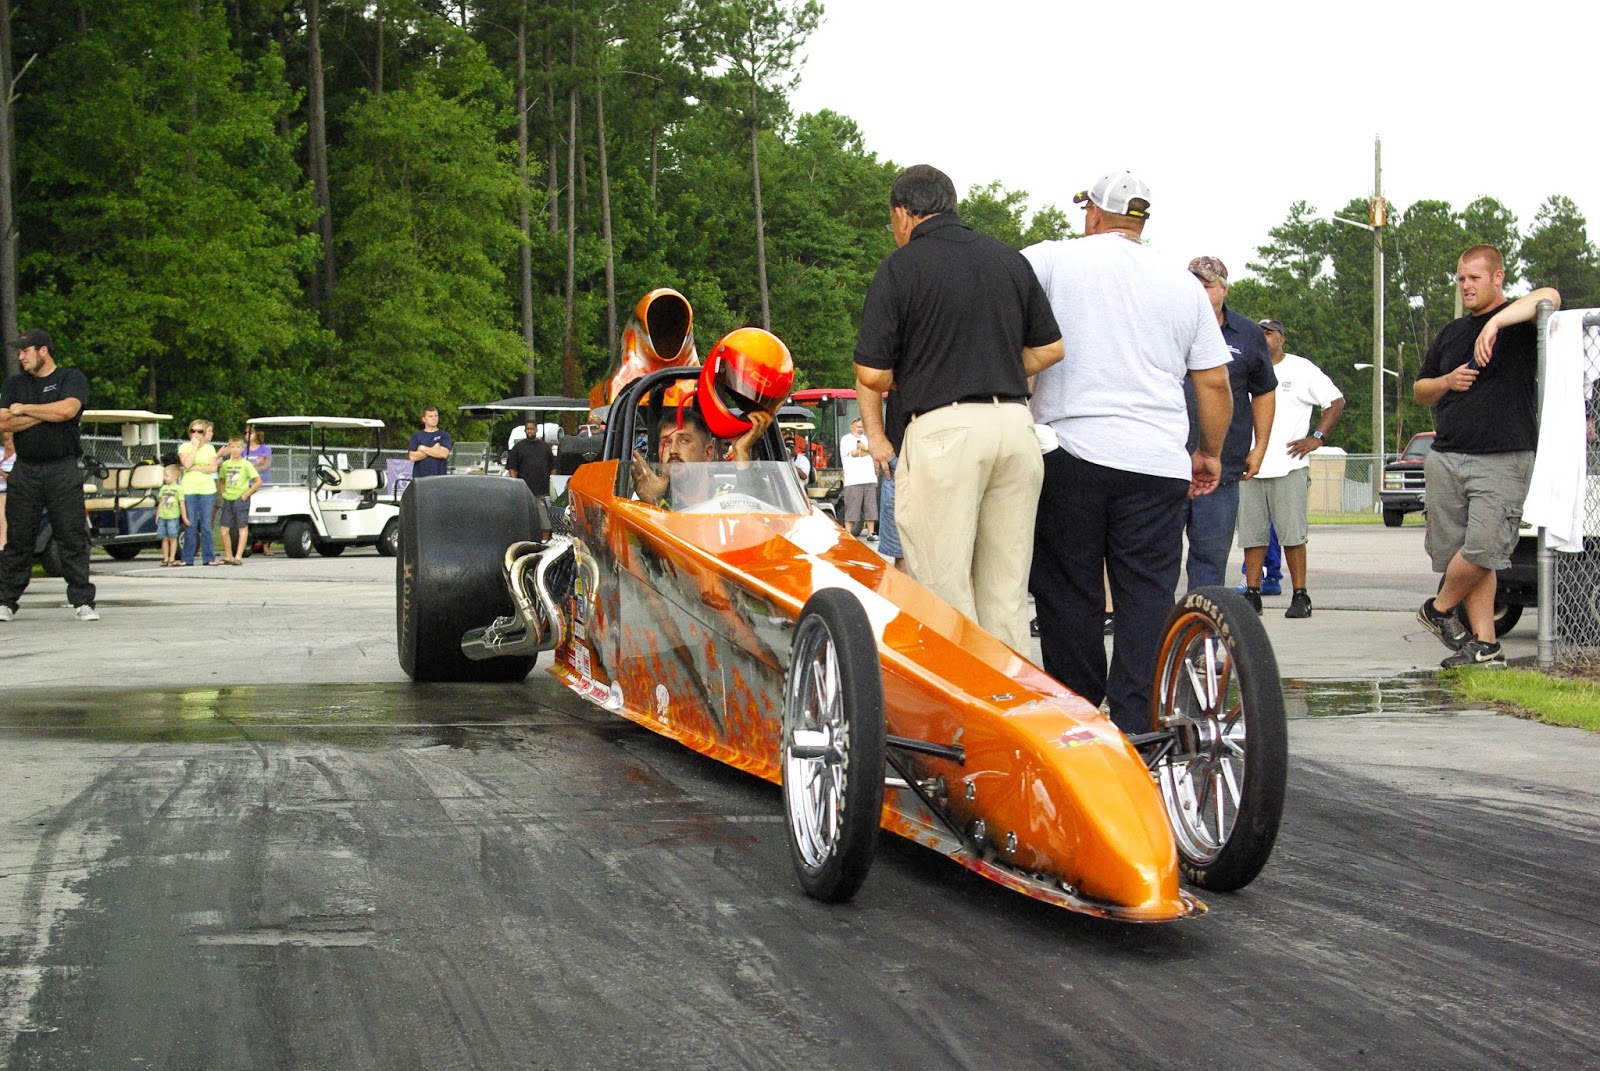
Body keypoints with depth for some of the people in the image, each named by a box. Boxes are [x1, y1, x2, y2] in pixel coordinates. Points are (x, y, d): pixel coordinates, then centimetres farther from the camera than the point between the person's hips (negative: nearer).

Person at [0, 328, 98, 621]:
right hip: (24, 471, 3)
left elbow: (67, 409, -15)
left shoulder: (71, 379, 5)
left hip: (63, 471, -3)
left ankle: (83, 602, -1)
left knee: (73, 538, -4)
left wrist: (25, 409, -4)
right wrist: (47, 415, -6)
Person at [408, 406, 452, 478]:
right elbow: (412, 457, -2)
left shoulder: (444, 435, 8)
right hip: (419, 477, 1)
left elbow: (444, 454, -8)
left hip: (439, 477, -1)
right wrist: (433, 450, -6)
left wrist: (423, 448, -3)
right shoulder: (416, 436, 11)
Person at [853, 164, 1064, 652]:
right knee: (1007, 589, 12)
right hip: (1016, 425, 5)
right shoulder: (1011, 259, 13)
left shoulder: (900, 267, -2)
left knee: (945, 591, -1)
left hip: (942, 429, -5)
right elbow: (1049, 349, 17)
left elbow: (872, 374, -5)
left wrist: (876, 436, 13)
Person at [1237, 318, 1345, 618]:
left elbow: (1336, 402, 5)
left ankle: (1300, 596, -3)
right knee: (1251, 534, 3)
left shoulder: (1301, 369, 4)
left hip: (1289, 467, -4)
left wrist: (1316, 438, -3)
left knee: (1292, 533, -6)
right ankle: (1252, 594, 8)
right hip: (1250, 466, 4)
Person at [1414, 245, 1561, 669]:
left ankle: (1440, 608, 8)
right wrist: (1447, 383, 4)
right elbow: (1419, 391, 26)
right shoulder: (1450, 333, 20)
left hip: (1503, 460, -6)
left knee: (1483, 548, -16)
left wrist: (1495, 323, -34)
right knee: (1455, 551, 1)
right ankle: (1485, 645, 5)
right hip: (1445, 458, 6)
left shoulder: (1518, 320, 0)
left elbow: (1549, 297, -23)